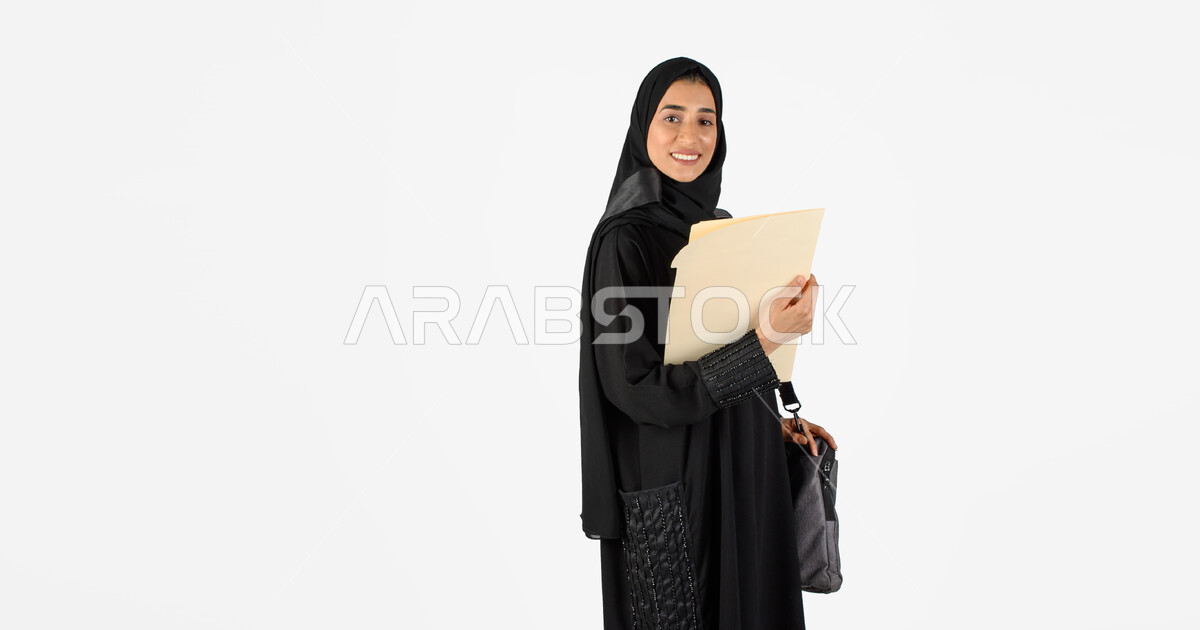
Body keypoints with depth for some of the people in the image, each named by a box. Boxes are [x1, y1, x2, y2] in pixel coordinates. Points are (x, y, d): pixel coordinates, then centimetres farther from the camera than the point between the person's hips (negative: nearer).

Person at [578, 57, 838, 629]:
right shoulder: (624, 239, -16)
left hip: (740, 474, 8)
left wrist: (772, 423, 7)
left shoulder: (719, 226, 8)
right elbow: (636, 387, -22)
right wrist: (765, 341, -26)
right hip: (669, 491, -7)